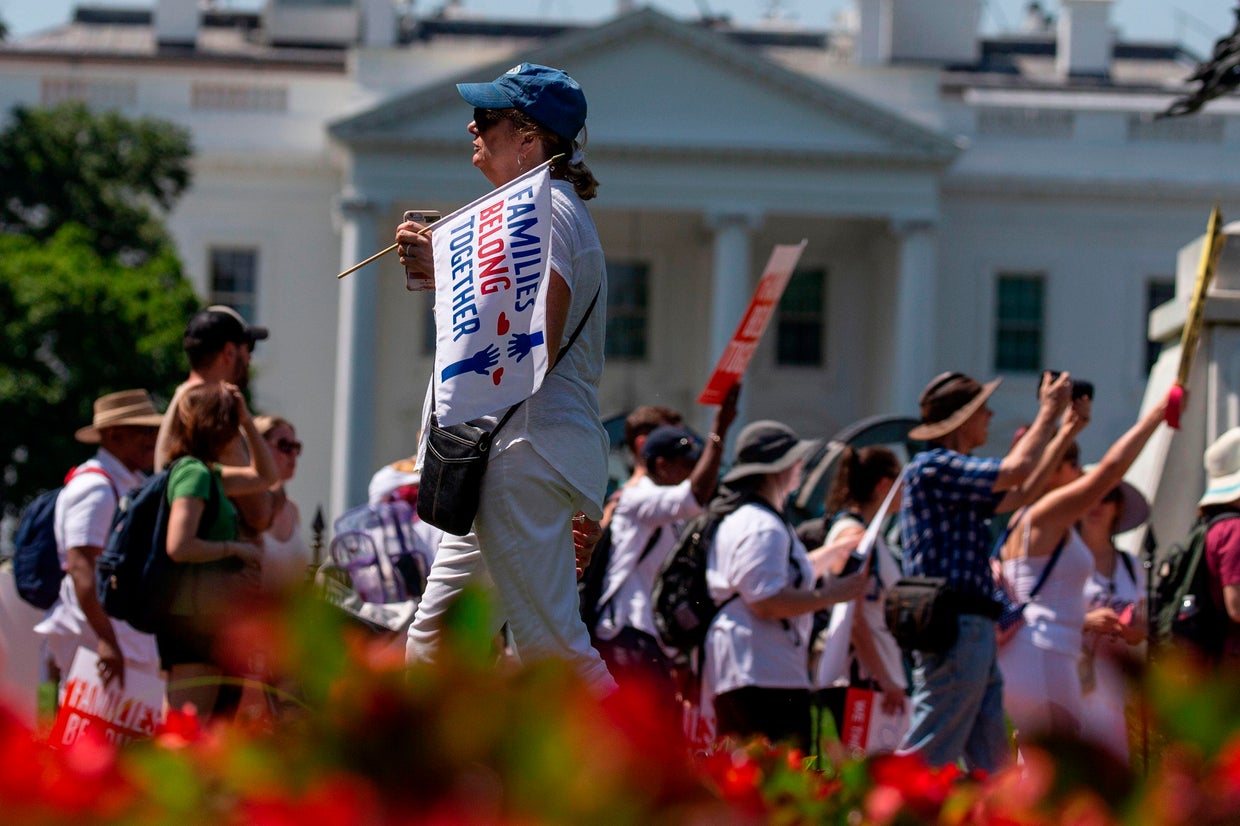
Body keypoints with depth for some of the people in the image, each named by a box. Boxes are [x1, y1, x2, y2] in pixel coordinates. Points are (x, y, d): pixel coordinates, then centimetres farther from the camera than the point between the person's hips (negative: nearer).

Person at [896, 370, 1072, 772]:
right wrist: (1048, 412, -2)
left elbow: (1020, 494, 30)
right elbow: (1016, 471, -16)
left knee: (992, 762, 8)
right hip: (953, 630, -10)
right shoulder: (931, 467, -10)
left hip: (974, 633, 10)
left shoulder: (956, 478, 21)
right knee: (927, 755, -13)